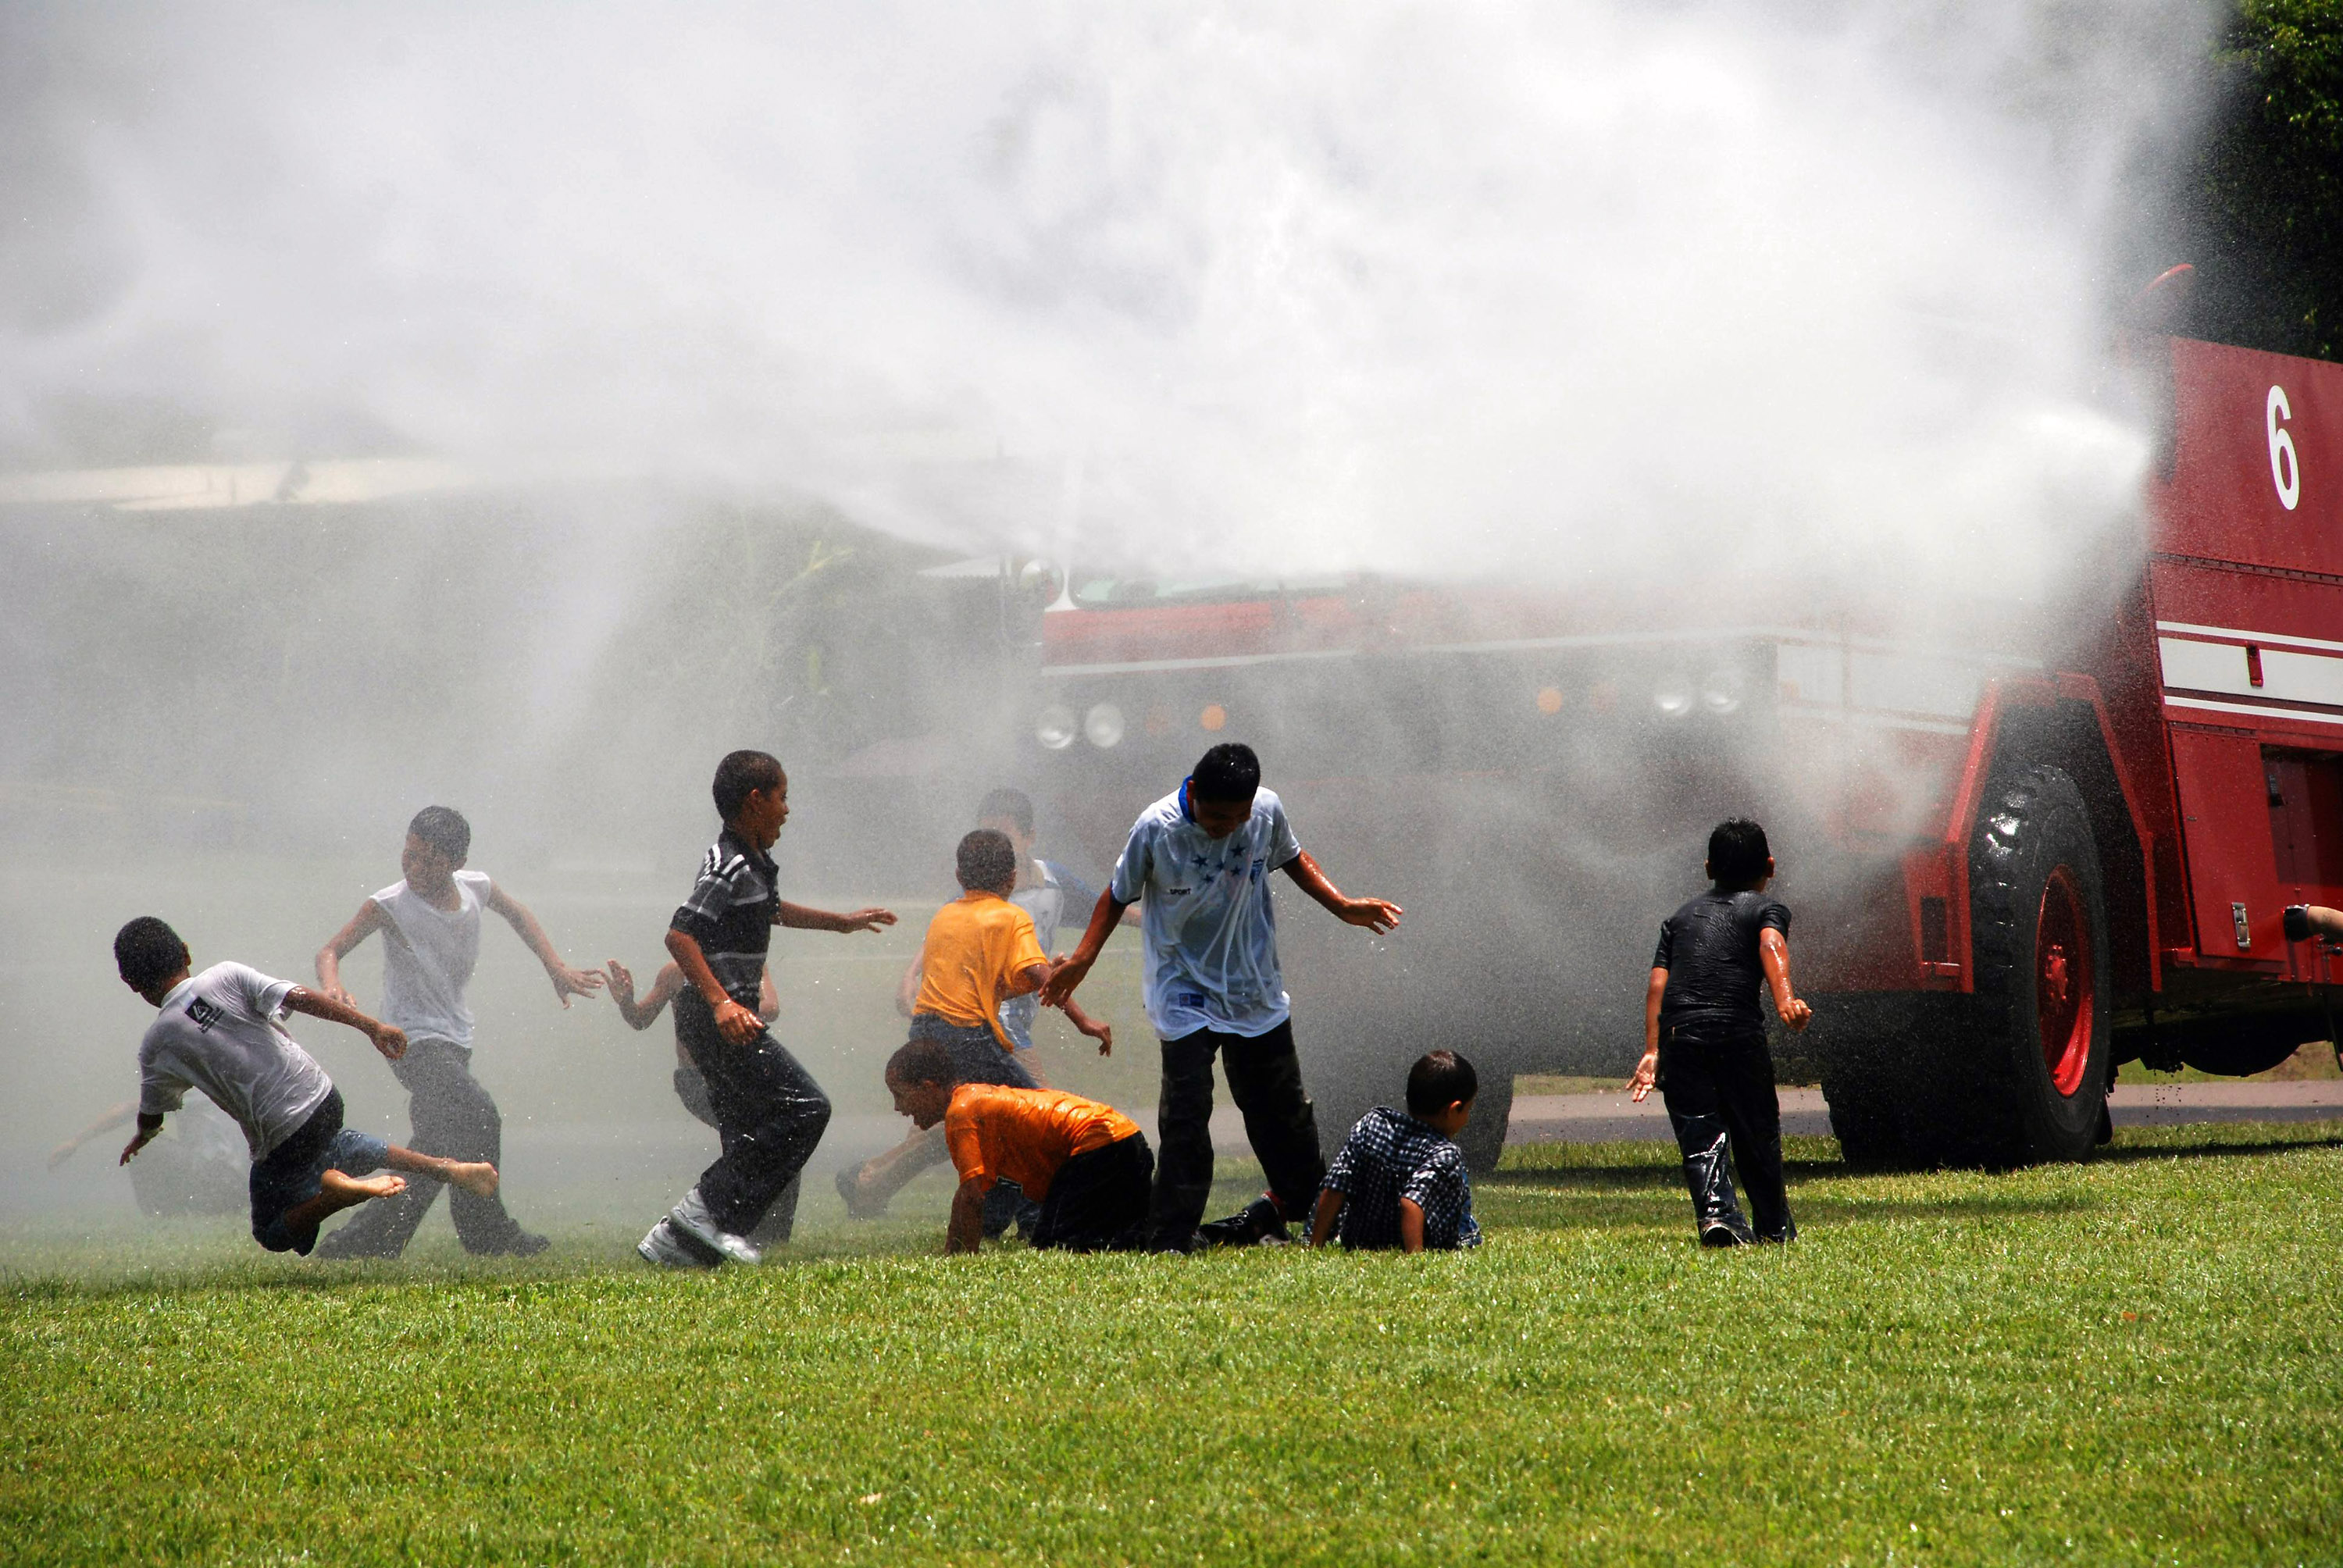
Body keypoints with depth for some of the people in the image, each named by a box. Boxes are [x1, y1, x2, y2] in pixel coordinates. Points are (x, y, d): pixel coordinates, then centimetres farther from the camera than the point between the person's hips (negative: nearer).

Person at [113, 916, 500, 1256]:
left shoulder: (156, 1046, -4)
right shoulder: (227, 976, -1)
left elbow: (151, 1119, 10)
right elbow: (302, 998, -9)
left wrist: (140, 1140, 34)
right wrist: (372, 1027, -4)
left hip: (280, 1139, -4)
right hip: (325, 1099, 4)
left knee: (272, 1234, 18)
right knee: (339, 1147, 38)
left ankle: (336, 1191, -14)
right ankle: (450, 1169, 20)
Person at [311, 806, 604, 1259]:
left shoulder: (475, 888, -2)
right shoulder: (390, 906, -16)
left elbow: (517, 914, 20)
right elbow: (331, 950, -18)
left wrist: (555, 968, 15)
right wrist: (331, 987, -40)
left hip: (454, 1040, 7)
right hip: (413, 1040, -7)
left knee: (438, 1153, 14)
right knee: (478, 1114, -27)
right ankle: (486, 1228, -20)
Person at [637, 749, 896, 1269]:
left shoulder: (753, 864, 16)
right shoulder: (728, 866, -16)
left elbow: (772, 910, 38)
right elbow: (679, 935, -25)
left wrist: (842, 922, 49)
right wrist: (721, 1002, -34)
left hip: (725, 1016, 10)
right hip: (719, 1018, -10)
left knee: (751, 1135, 10)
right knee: (803, 1107, -13)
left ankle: (676, 1241, 7)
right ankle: (709, 1208, -15)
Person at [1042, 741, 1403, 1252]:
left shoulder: (1267, 812, -11)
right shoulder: (1156, 828, -18)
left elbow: (1292, 859, 12)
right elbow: (1119, 896, -4)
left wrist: (1343, 907, 3)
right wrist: (1082, 958, -15)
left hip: (1255, 988, 3)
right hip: (1185, 993, -3)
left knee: (1280, 1104, 15)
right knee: (1185, 1113, -14)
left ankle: (1305, 1199, 39)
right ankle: (1173, 1239, -9)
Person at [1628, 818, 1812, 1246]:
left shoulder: (1680, 918, 25)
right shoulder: (1767, 908, 14)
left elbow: (1658, 985, 15)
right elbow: (1771, 946, -9)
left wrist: (1652, 1051, 12)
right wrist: (1785, 1000, -25)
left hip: (1677, 1032, 2)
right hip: (1738, 1030, -2)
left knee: (1699, 1136, 1)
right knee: (1757, 1132, 11)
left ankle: (1715, 1212, -20)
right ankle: (1775, 1228, 19)